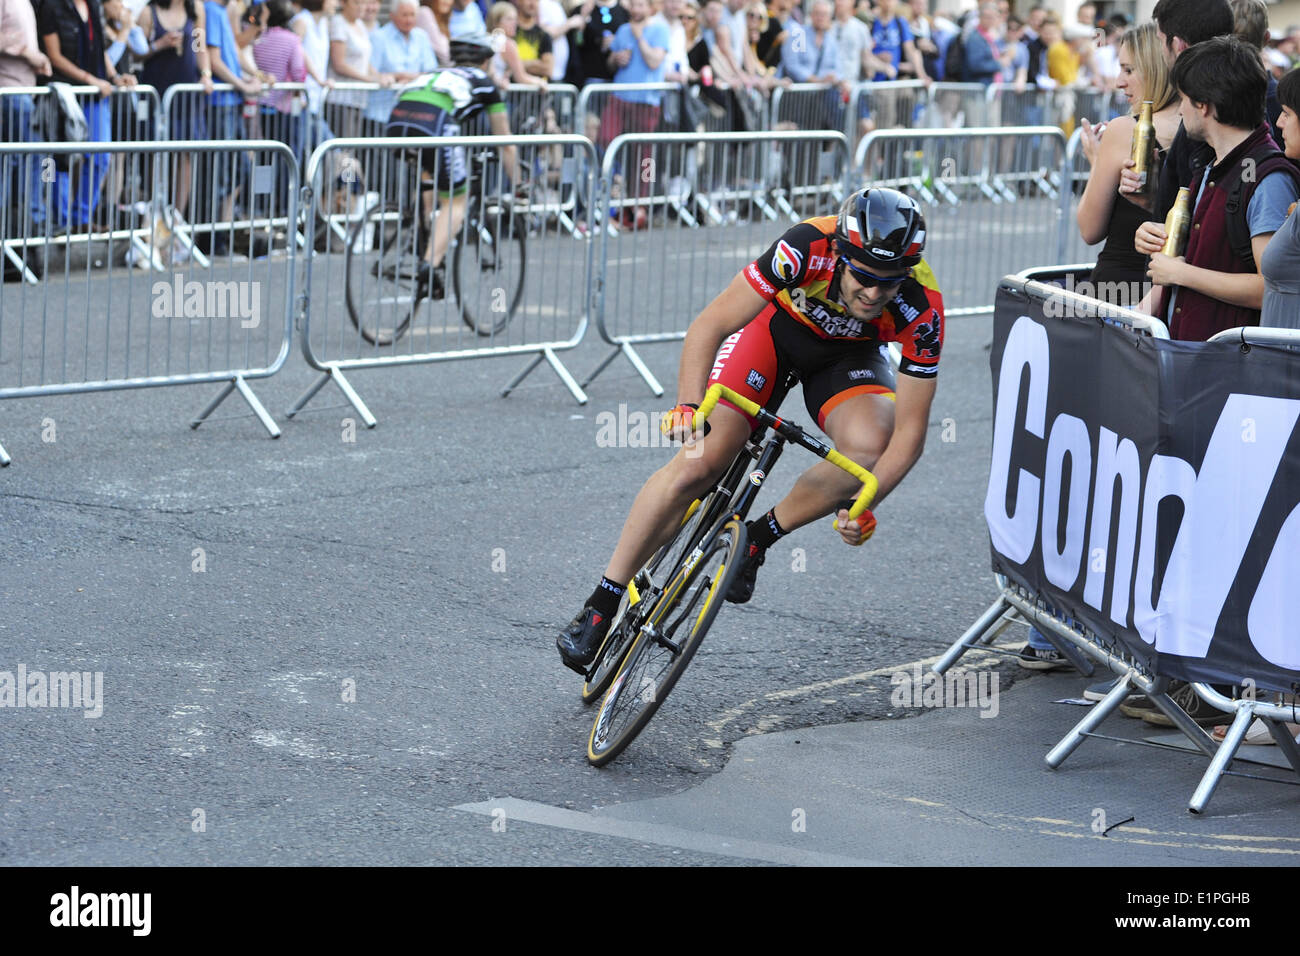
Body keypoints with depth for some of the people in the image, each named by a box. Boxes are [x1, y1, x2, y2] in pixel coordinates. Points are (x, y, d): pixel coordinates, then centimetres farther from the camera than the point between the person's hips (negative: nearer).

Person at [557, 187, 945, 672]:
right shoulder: (806, 248, -37)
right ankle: (600, 605, -7)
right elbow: (710, 324, -32)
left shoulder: (922, 308, -32)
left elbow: (909, 432, -25)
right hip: (776, 324, -1)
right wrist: (688, 407, -45)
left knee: (868, 445, -31)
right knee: (698, 462, -18)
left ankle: (760, 536, -7)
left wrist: (862, 506, -36)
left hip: (849, 355, 1)